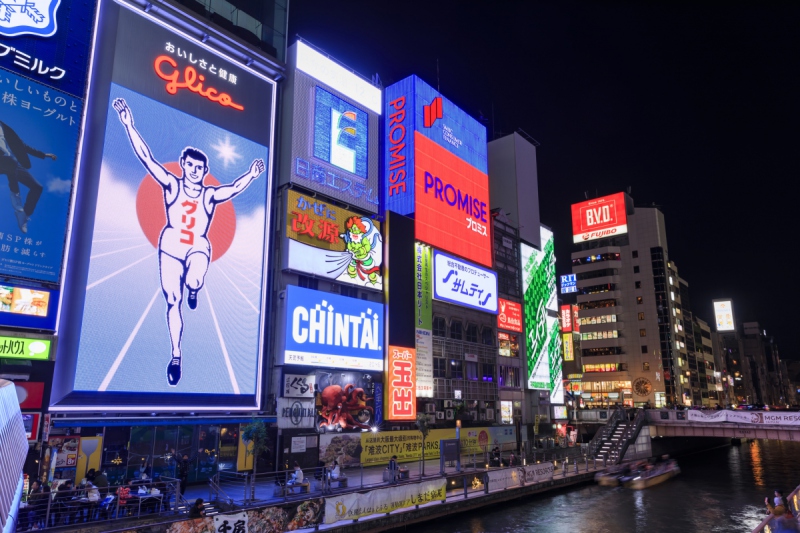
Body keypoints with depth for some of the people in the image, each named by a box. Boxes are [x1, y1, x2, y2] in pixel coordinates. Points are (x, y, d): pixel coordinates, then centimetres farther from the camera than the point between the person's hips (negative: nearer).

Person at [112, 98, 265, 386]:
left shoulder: (210, 195, 2)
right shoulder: (172, 185, 0)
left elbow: (234, 188, -10)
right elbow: (147, 158, -6)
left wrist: (251, 175, -24)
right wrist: (129, 125, -13)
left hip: (198, 248, -1)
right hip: (170, 248, 1)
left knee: (194, 282, -32)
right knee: (173, 302, 1)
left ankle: (193, 291, 9)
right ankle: (176, 355, 13)